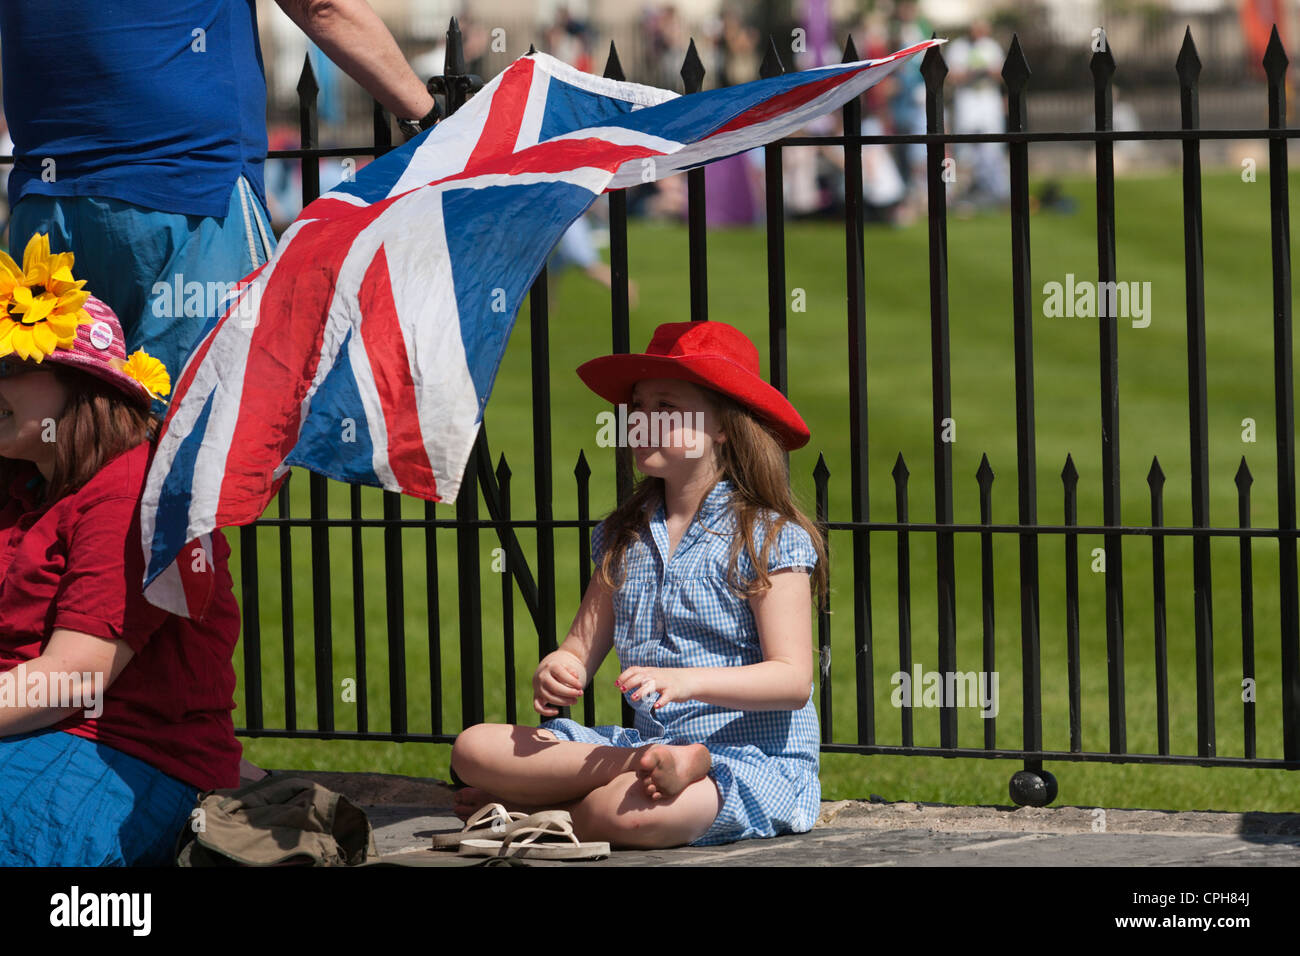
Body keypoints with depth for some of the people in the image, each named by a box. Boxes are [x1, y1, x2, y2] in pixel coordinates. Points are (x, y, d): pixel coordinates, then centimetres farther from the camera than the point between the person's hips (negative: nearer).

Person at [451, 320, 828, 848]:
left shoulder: (768, 539, -6)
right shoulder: (624, 537, 15)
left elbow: (793, 678, -13)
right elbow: (582, 649, 15)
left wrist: (685, 681, -28)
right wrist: (555, 672, -12)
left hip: (752, 758, -7)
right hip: (646, 739, 8)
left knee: (627, 815, -42)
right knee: (474, 747, -14)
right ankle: (650, 767, -23)